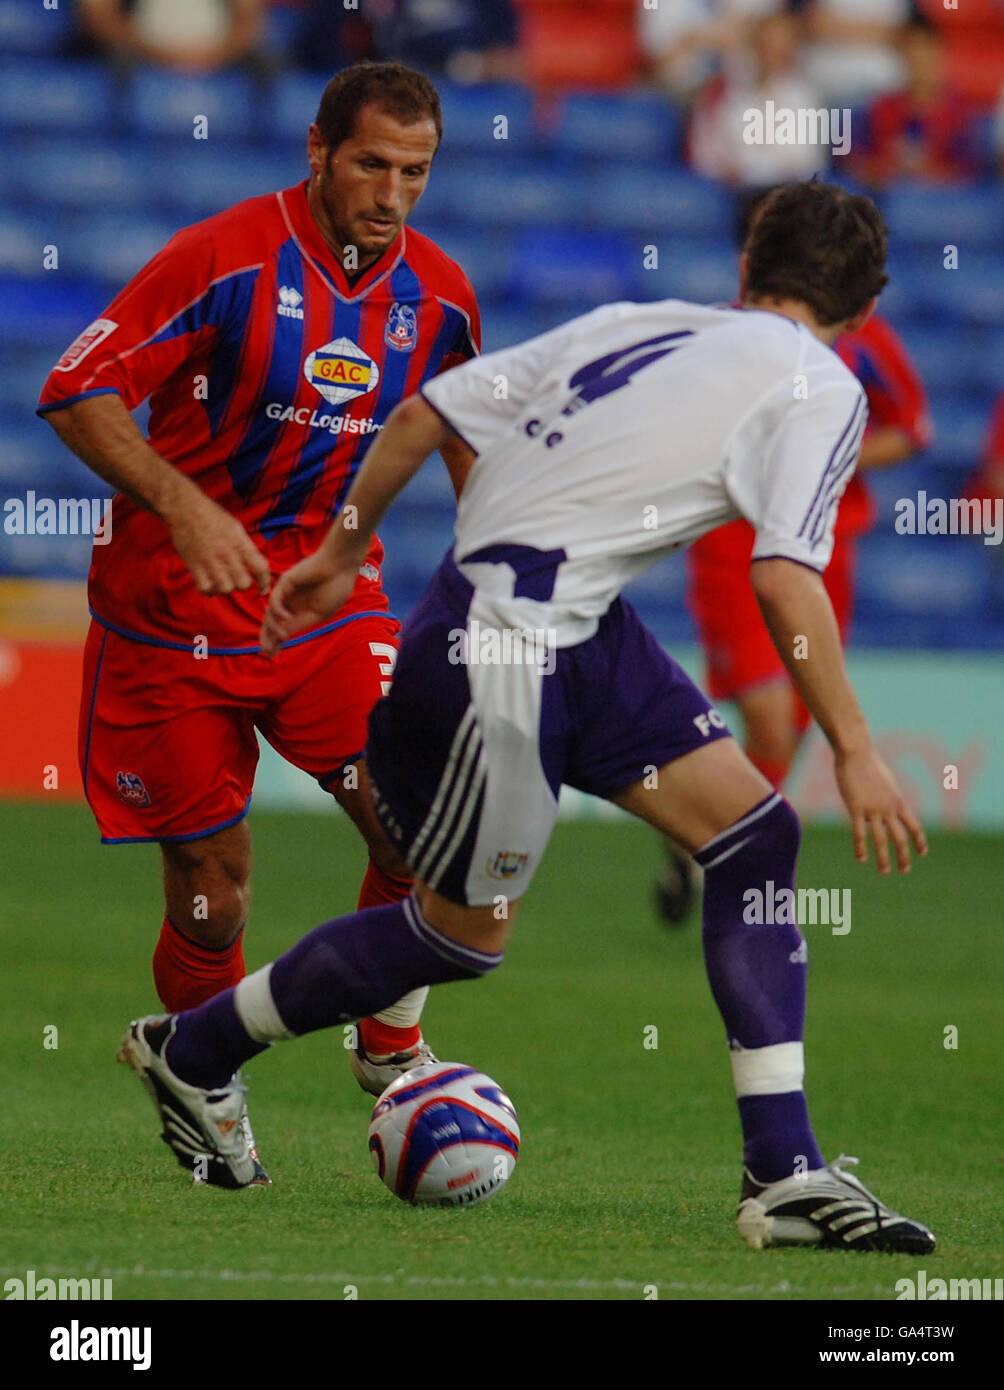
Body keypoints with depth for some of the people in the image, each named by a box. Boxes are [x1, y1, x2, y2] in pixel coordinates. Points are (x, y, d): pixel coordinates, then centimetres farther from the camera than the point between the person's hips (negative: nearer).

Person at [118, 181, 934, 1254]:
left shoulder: (634, 323, 14)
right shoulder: (821, 388, -5)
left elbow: (424, 413, 13)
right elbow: (786, 576, -16)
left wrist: (339, 554, 24)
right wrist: (854, 751, -12)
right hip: (502, 656, -8)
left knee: (756, 832, 4)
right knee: (463, 934, 8)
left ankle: (784, 1176, 3)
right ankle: (191, 1053, 28)